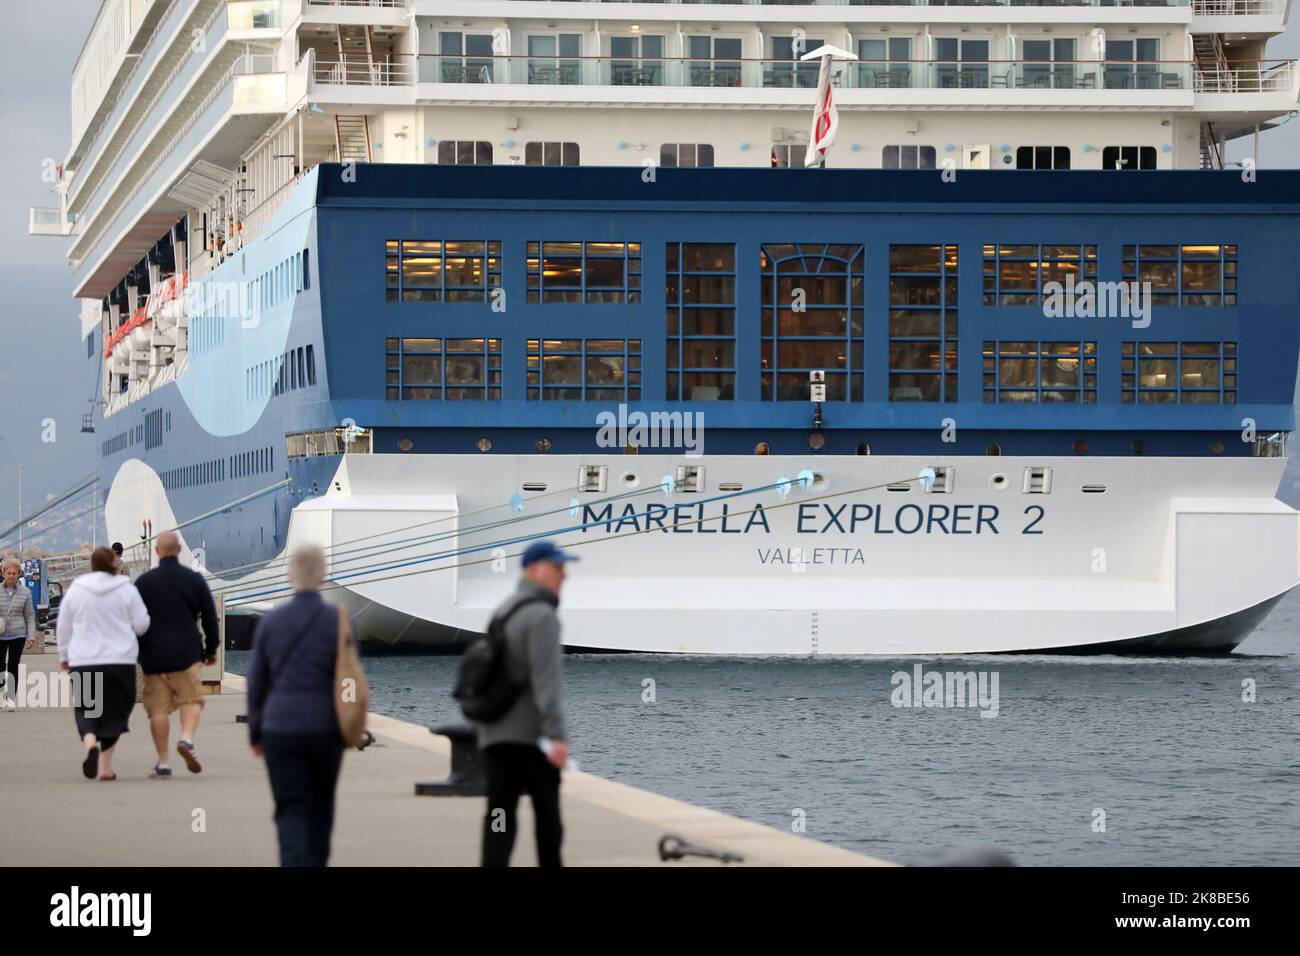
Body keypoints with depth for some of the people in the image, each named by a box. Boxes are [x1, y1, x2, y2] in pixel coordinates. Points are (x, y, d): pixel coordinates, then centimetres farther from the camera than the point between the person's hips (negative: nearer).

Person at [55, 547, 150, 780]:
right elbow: (142, 625, -1)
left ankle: (90, 741, -24)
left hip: (83, 661, 1)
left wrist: (64, 655, 23)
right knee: (114, 710, 10)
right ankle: (106, 766, 6)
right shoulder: (127, 590, -3)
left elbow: (63, 627, 9)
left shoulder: (75, 590, 2)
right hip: (120, 660, -1)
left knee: (85, 709, 8)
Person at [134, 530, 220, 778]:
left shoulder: (143, 582, 1)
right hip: (187, 653, 0)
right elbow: (210, 616, 5)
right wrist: (212, 648, 16)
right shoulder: (194, 579, 2)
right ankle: (187, 738, -21)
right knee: (191, 700, 7)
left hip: (153, 655, 0)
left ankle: (162, 762, 3)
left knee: (158, 708, 3)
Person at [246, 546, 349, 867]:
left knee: (291, 810, 1)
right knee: (321, 805, 19)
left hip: (280, 728, 0)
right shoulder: (338, 620, -5)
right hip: (325, 728, 0)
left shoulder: (271, 621, -1)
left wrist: (255, 731, 14)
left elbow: (256, 681, 4)